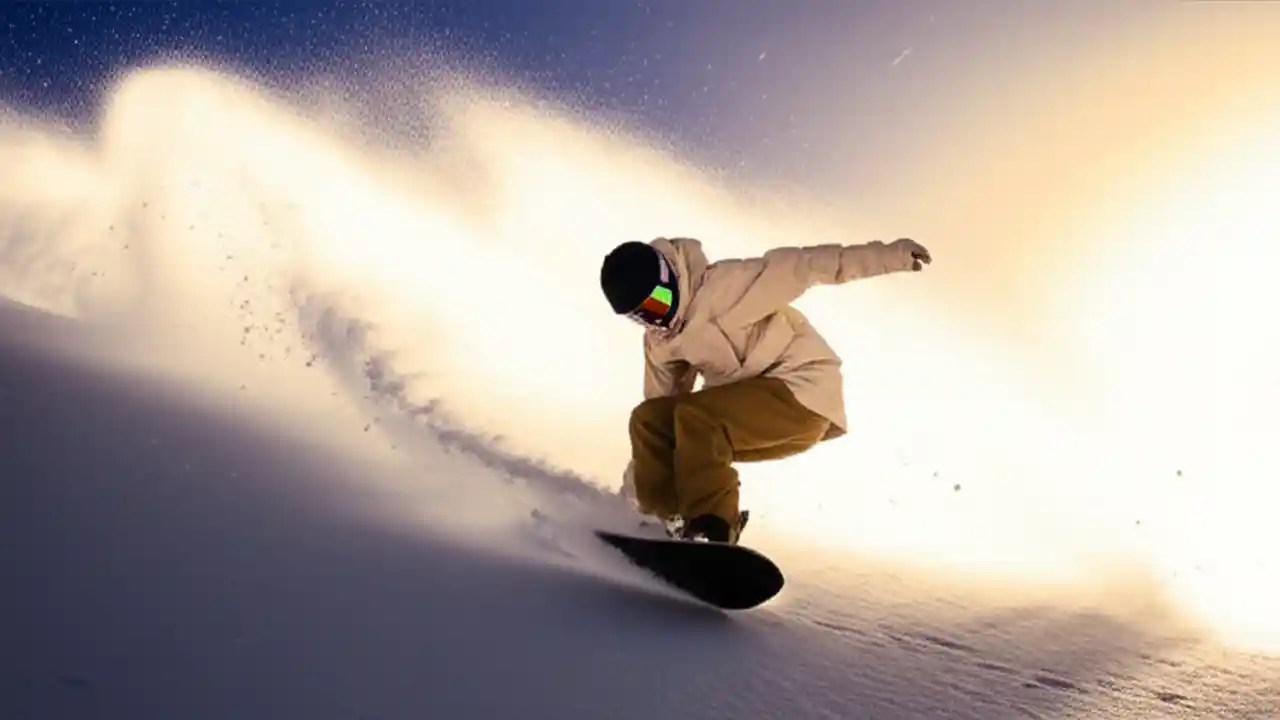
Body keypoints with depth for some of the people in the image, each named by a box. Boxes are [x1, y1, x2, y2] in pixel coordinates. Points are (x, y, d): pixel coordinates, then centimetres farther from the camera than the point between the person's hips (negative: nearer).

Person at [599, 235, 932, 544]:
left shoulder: (725, 283, -16)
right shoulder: (660, 343, 9)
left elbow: (799, 266, -18)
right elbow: (662, 401, 17)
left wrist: (886, 255, -22)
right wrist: (640, 474, 18)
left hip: (802, 395, -8)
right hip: (744, 411, 8)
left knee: (694, 417, -29)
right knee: (648, 419, -7)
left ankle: (712, 530, -30)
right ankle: (678, 521, -5)